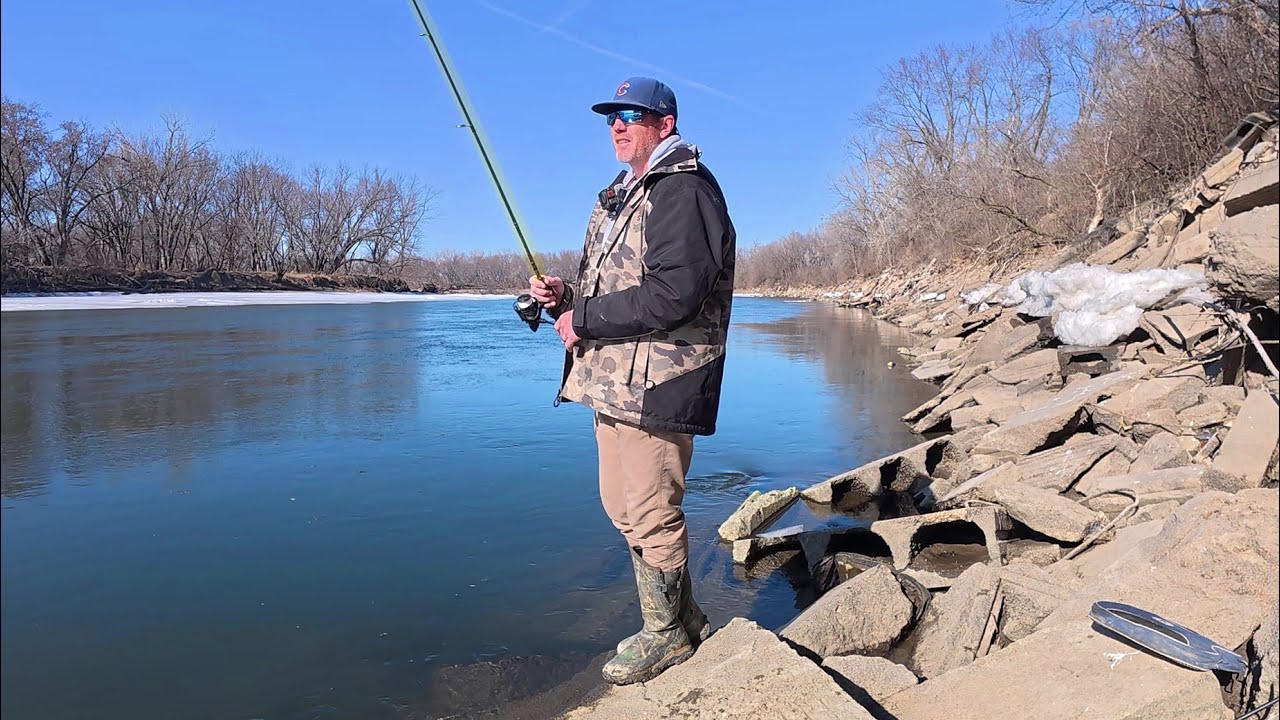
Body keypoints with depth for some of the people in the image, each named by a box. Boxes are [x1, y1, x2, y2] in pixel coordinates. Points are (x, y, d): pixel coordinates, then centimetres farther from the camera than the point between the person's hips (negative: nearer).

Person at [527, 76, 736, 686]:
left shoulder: (684, 191, -12)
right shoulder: (618, 197, 20)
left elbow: (671, 295, -23)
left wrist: (583, 321, -15)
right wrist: (565, 297, 5)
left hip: (657, 382, -10)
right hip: (611, 380, 10)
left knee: (652, 515, 0)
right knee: (624, 509, 17)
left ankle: (665, 637, 22)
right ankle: (686, 621, 34)